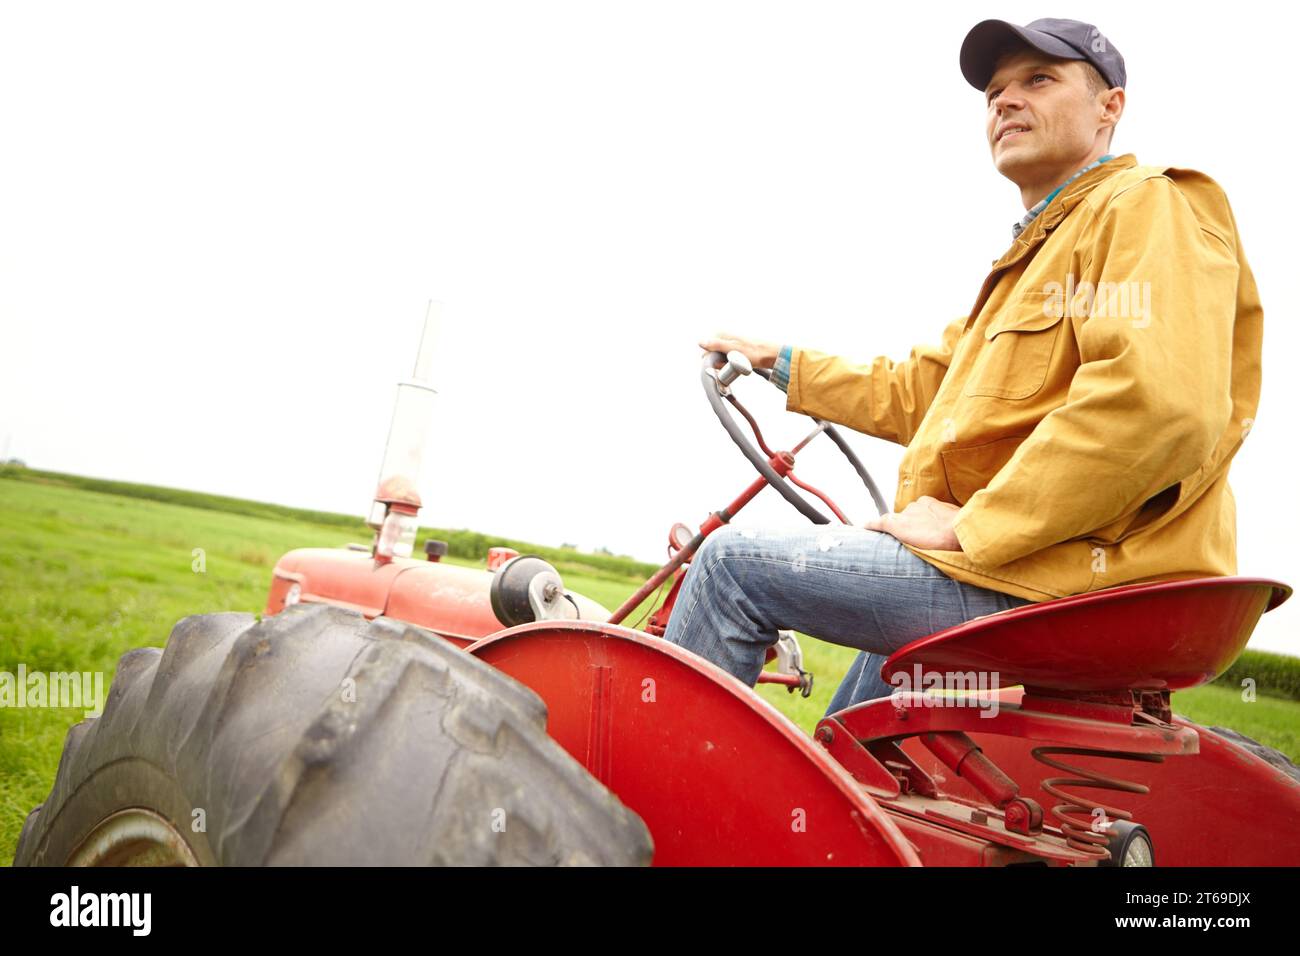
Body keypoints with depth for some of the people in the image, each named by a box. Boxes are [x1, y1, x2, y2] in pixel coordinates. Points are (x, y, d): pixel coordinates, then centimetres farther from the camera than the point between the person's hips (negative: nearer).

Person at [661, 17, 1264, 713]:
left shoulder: (1148, 206, -5)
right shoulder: (1029, 260, 28)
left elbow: (1161, 404, -24)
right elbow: (914, 392, 29)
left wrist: (972, 525, -21)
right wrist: (782, 363, 28)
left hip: (1068, 580, -11)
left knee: (732, 562, -9)